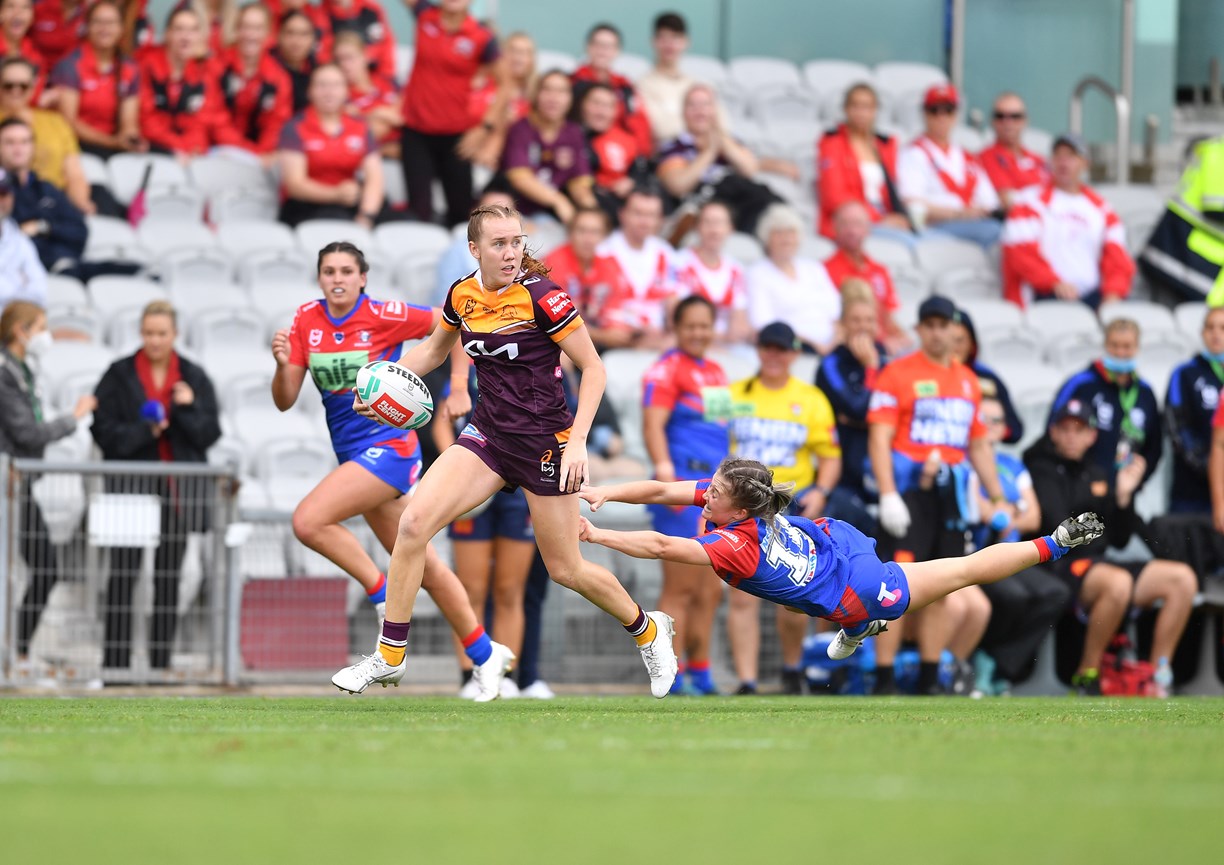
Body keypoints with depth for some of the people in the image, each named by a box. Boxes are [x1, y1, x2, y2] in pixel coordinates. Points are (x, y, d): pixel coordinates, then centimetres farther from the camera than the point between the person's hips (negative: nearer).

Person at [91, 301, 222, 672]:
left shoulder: (193, 377, 8)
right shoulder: (120, 375, 1)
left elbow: (210, 433, 3)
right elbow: (103, 429, -4)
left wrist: (189, 409, -13)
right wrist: (145, 432, -16)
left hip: (179, 488, 3)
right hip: (131, 485, -3)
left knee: (169, 577, 6)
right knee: (123, 573, -10)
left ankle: (161, 662, 11)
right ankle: (115, 661, -9)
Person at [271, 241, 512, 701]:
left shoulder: (384, 315, -12)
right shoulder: (306, 320, 3)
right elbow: (285, 401, 2)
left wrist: (459, 387, -8)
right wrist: (283, 364, -18)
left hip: (388, 446, -6)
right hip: (354, 454, 6)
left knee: (308, 520, -23)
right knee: (422, 566, 11)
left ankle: (385, 596, -8)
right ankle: (484, 654, 23)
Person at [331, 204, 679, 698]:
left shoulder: (542, 297, -15)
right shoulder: (462, 295, 1)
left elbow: (593, 368, -10)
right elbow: (434, 349, 21)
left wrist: (578, 442, -18)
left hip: (545, 442, -5)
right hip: (488, 434, 5)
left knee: (565, 570, 5)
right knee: (413, 522, -15)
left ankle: (647, 630, 35)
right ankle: (389, 657, -6)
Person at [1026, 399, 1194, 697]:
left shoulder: (1098, 476, 21)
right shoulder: (1041, 471, 0)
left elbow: (1119, 540, 15)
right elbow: (1052, 528, -13)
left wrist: (1124, 497, 4)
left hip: (1097, 563, 8)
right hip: (1057, 568, -8)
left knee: (1182, 578, -8)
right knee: (1118, 582, -38)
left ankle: (1159, 675, -12)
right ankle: (1087, 676, -25)